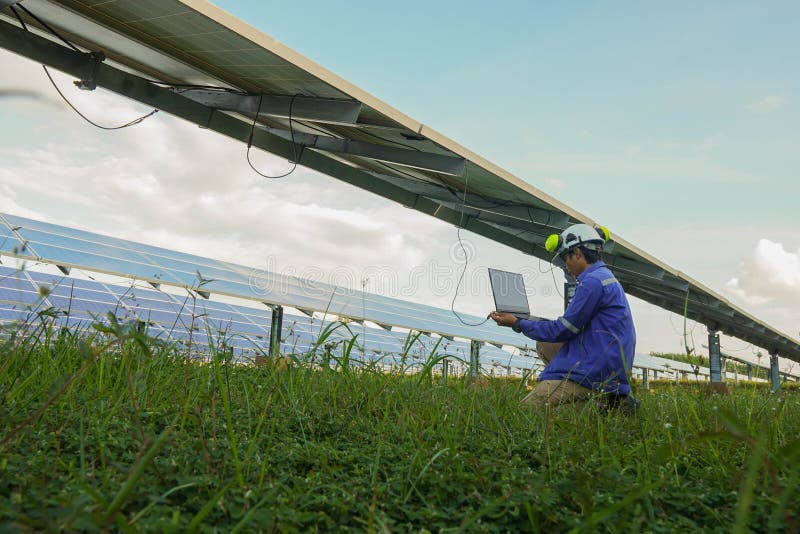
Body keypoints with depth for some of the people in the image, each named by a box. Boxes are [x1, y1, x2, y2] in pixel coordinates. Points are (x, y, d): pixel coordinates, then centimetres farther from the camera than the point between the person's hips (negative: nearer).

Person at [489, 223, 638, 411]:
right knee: (544, 345, 20)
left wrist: (517, 323, -1)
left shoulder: (593, 282, -15)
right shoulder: (606, 277, 18)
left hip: (594, 373, -10)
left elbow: (562, 330, -11)